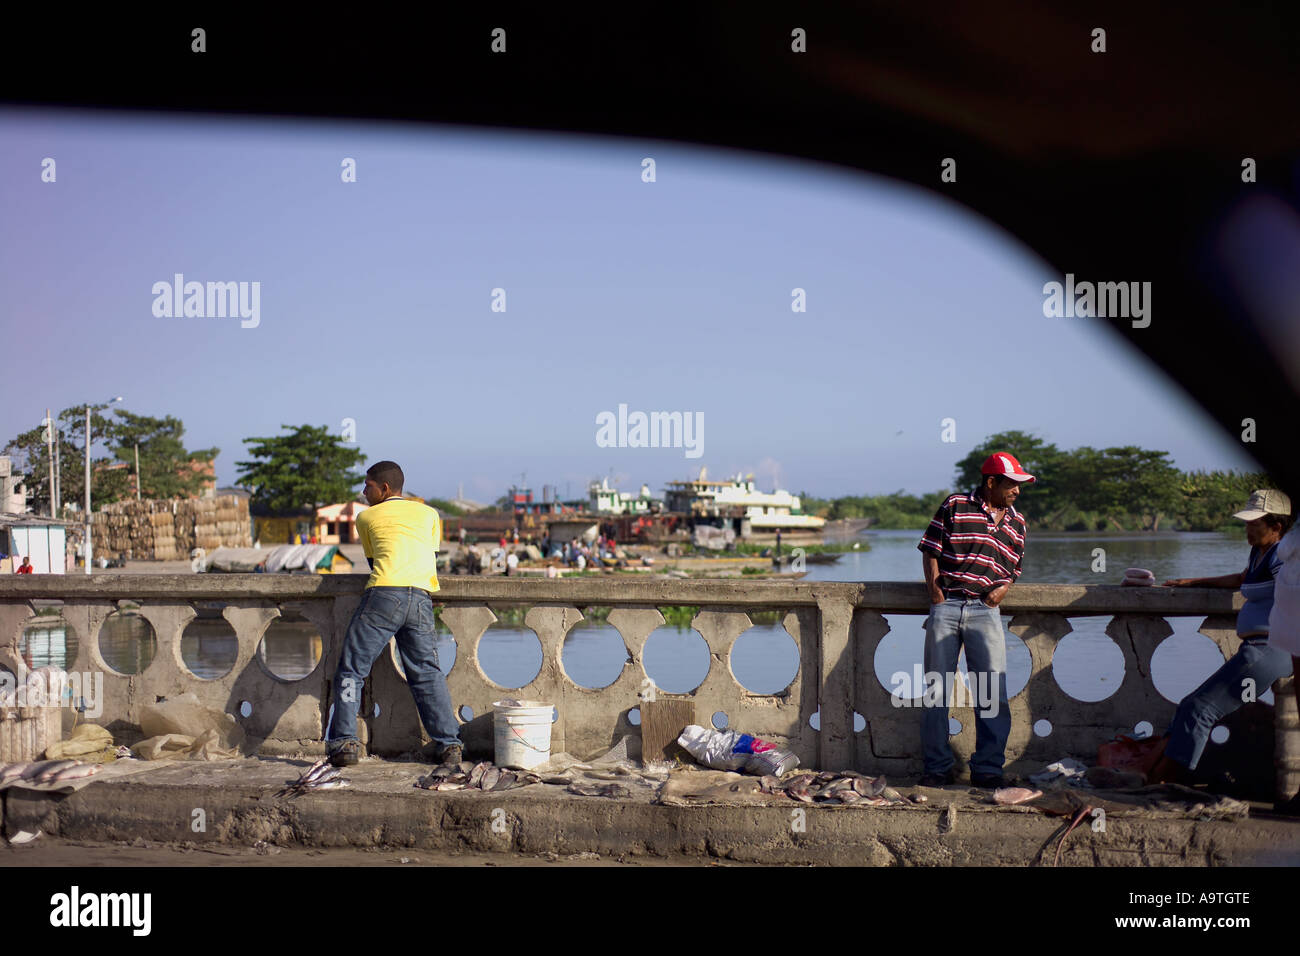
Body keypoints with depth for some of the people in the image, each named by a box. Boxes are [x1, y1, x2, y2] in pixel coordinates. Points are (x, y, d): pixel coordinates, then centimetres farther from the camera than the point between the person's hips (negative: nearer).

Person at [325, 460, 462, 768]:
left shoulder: (366, 517, 18)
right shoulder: (429, 514, 24)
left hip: (384, 594, -3)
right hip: (422, 599, 3)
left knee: (350, 670, 5)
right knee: (427, 673, 12)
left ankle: (345, 741, -4)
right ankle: (448, 744, 6)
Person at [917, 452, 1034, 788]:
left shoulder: (1017, 523, 15)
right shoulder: (955, 507, 4)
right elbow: (930, 550, 5)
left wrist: (1004, 587, 2)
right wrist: (934, 588, -5)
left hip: (986, 611, 2)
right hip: (946, 606, -2)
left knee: (993, 692, -6)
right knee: (935, 689, 1)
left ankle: (988, 768, 4)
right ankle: (938, 767, 11)